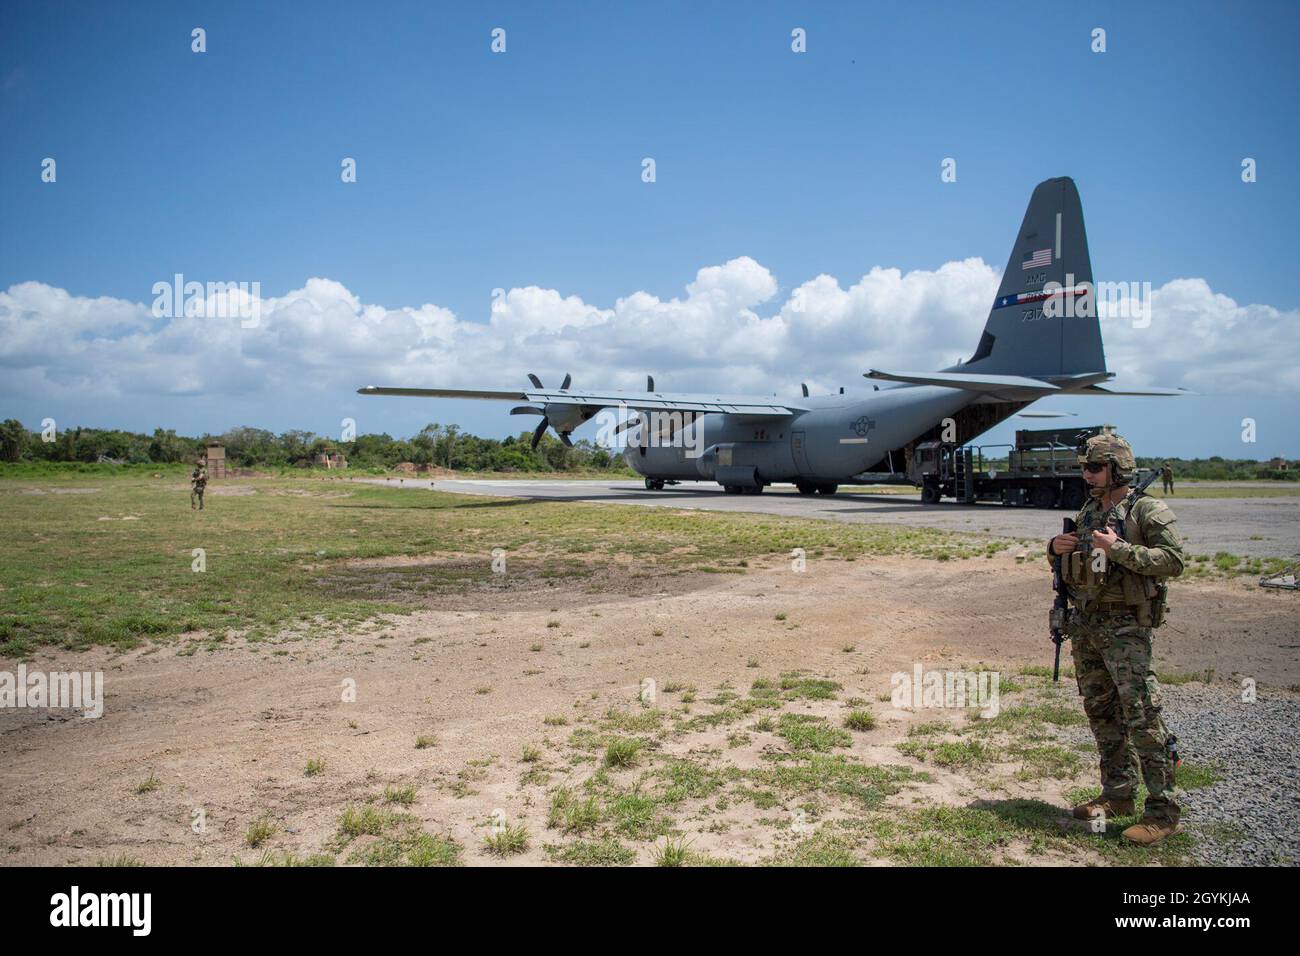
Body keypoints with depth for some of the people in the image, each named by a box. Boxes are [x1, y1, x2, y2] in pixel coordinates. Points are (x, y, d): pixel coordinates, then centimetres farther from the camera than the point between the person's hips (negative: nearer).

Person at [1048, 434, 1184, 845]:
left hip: (1125, 627, -8)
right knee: (1101, 711, 13)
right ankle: (1118, 795, 24)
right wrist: (1056, 547, 3)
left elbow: (1173, 561, -17)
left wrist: (1118, 549, -23)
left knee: (1141, 713, -9)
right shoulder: (1088, 512, 14)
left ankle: (1162, 810, 0)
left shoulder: (1148, 511, -7)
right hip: (1085, 624, 8)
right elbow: (1072, 562, 25)